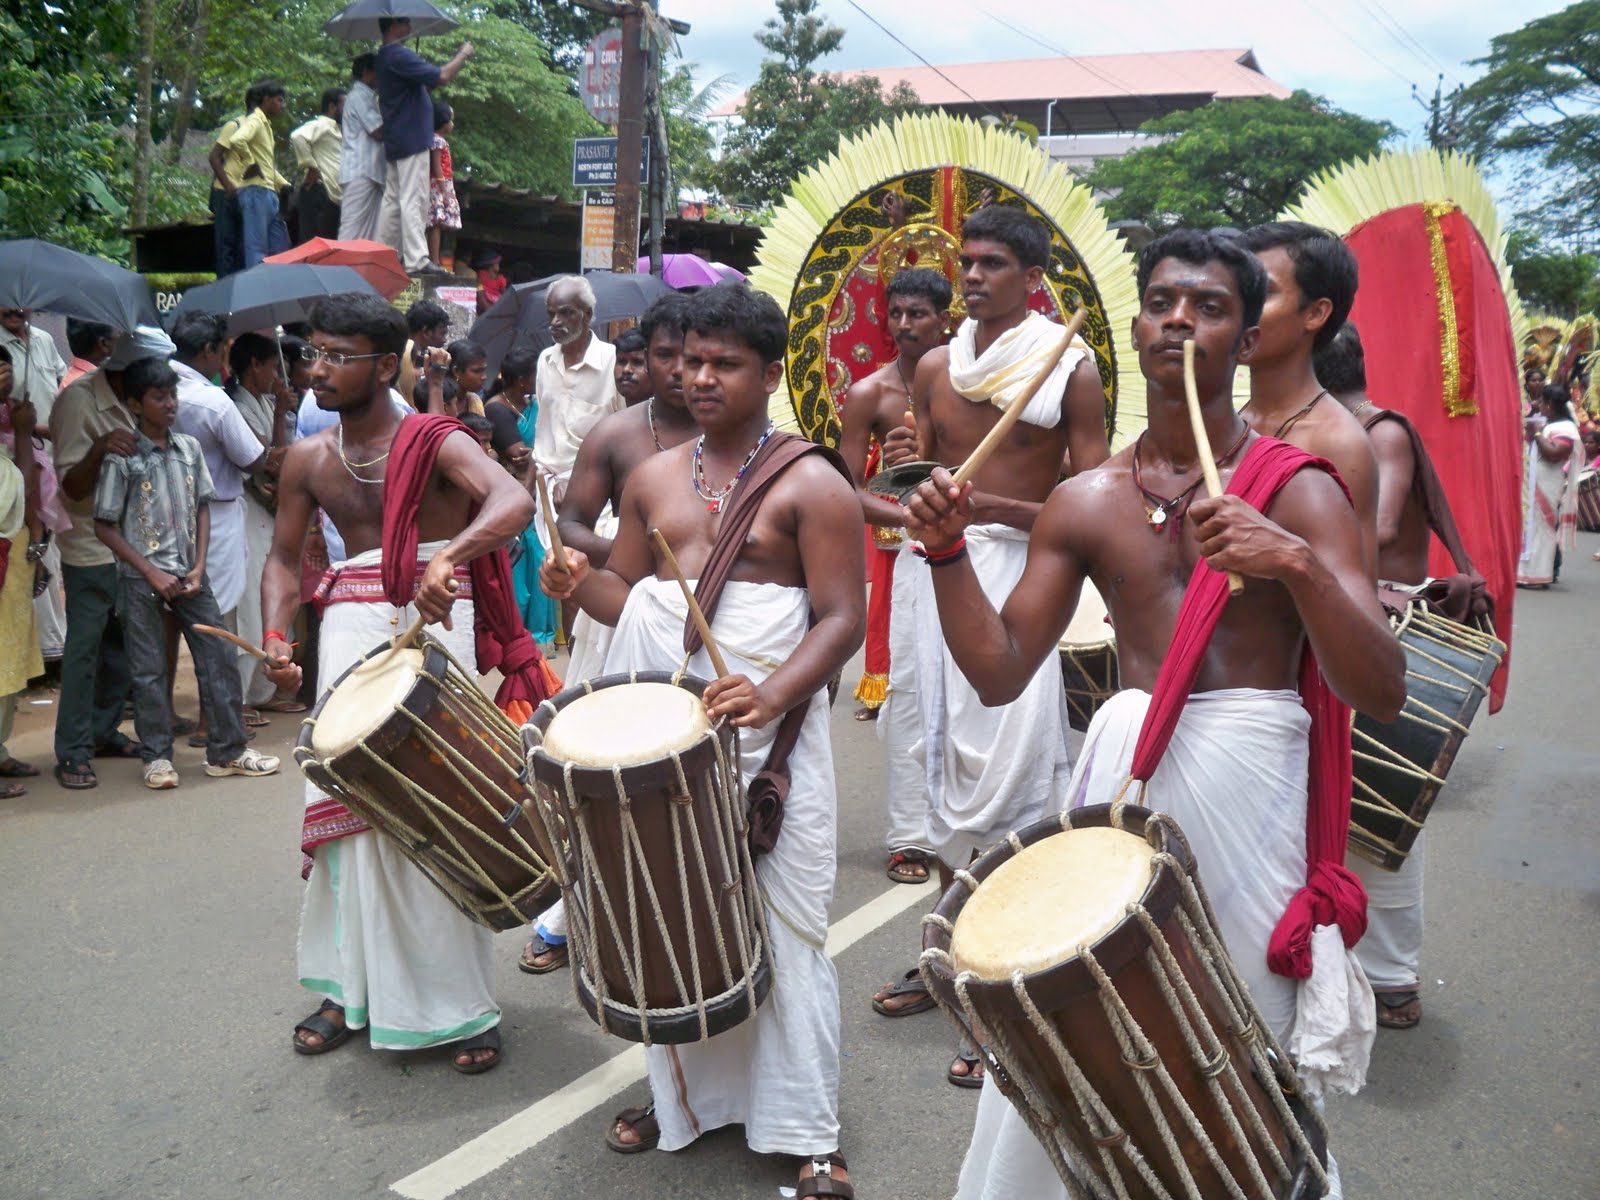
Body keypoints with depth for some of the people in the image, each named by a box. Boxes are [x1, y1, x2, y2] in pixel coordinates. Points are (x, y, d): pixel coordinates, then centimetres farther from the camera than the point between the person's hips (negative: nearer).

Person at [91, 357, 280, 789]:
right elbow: (105, 527, -6)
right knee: (149, 670, 4)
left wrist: (199, 566, -1)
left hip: (189, 574, 4)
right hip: (141, 579, -4)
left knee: (218, 659, 4)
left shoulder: (189, 448, 4)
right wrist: (152, 574, -11)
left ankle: (226, 751, 14)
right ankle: (156, 757, 16)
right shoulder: (122, 457, -8)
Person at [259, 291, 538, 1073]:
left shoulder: (436, 443, -7)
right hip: (351, 626, 4)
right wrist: (276, 639, -2)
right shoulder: (308, 460, 9)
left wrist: (449, 555, -43)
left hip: (434, 620, -4)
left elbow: (512, 501, -24)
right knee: (350, 803, 3)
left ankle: (462, 1003, 7)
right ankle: (353, 986, 17)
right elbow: (284, 558, 16)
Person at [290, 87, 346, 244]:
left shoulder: (334, 129, 24)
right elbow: (297, 136, -24)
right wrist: (311, 166, -19)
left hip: (333, 197, 10)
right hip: (319, 192, -10)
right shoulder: (320, 125, -5)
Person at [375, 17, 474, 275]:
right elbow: (442, 76, -20)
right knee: (413, 200, -11)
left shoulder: (385, 56, 18)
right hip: (412, 140, -10)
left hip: (396, 143, 10)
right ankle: (416, 260, -13)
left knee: (393, 200, 11)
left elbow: (425, 83, 25)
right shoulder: (398, 55, -15)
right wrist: (464, 55, -6)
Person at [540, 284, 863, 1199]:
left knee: (781, 926, -1)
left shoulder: (811, 482, -6)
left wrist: (773, 693, -27)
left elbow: (842, 619, -11)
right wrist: (580, 583, -7)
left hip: (767, 731, -5)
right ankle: (684, 1097, 30)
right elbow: (629, 594, 16)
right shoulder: (655, 477, 12)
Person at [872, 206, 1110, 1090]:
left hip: (1019, 573, -5)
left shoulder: (1070, 372, -4)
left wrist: (992, 504, -20)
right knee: (947, 766, 11)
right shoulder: (935, 368, 12)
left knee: (1005, 773, -9)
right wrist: (907, 474, -4)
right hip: (938, 566, 6)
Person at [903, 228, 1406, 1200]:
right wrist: (948, 552, -8)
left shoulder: (1299, 490, -3)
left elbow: (1383, 693, -11)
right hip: (1120, 770, 3)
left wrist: (1298, 564, -27)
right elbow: (999, 672, 4)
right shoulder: (1085, 503, 7)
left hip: (1248, 785, -2)